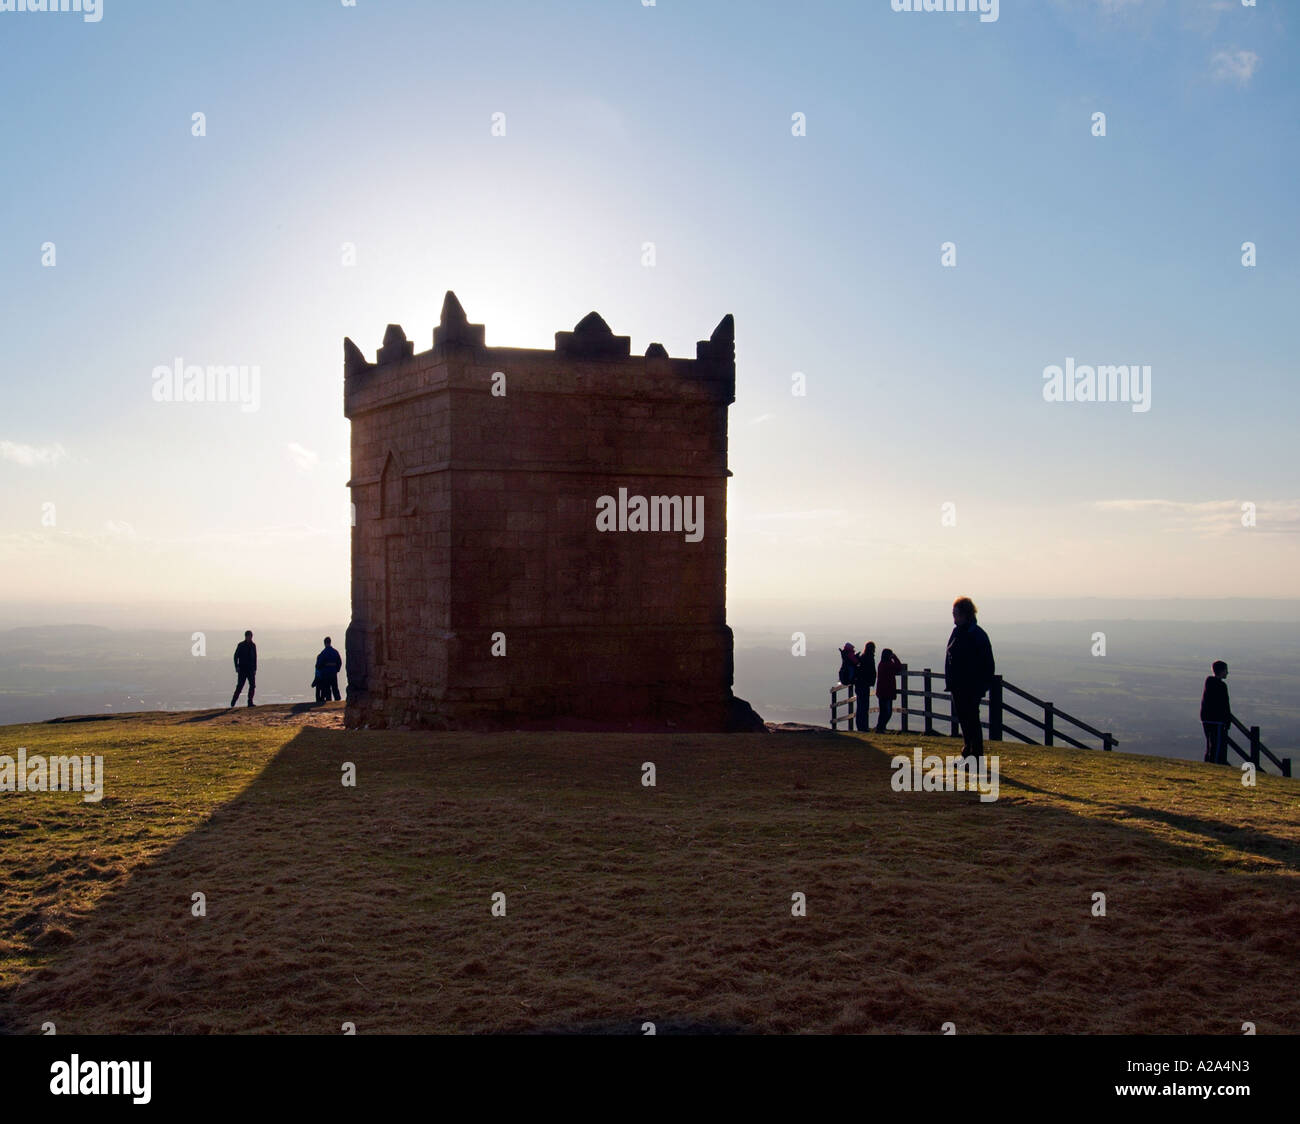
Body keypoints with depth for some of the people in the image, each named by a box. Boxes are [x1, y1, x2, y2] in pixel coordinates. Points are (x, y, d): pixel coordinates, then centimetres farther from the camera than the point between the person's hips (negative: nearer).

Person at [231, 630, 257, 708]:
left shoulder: (253, 646, 10)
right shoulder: (241, 645, -2)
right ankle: (233, 702, 8)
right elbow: (236, 656, -1)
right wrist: (237, 667, -11)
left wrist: (255, 669, 11)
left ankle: (250, 702, 1)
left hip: (251, 669, 4)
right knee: (240, 686, -6)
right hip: (242, 669, -4)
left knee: (252, 685, -4)